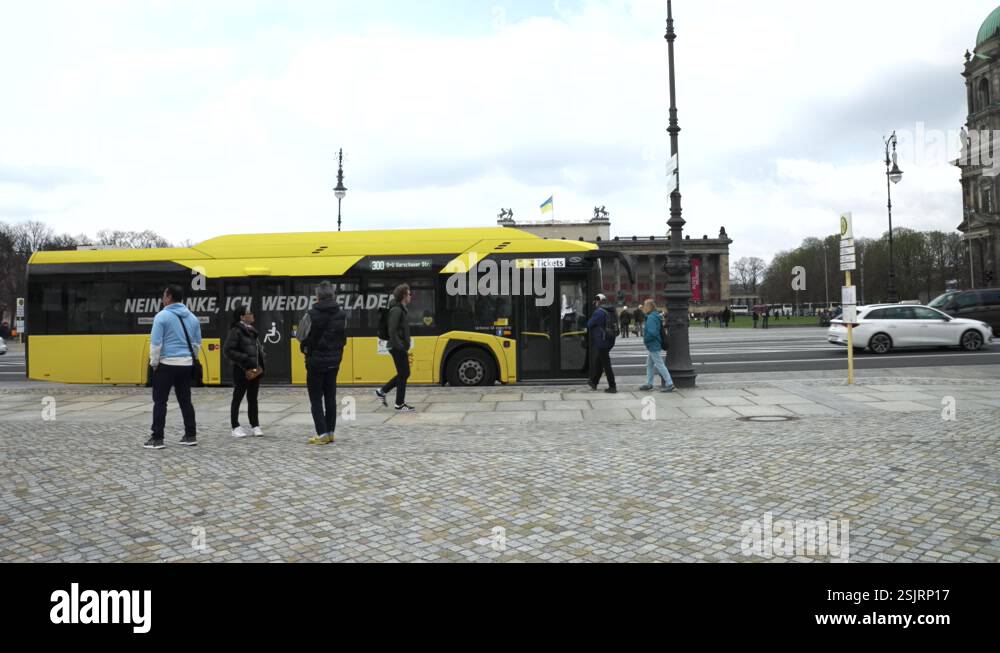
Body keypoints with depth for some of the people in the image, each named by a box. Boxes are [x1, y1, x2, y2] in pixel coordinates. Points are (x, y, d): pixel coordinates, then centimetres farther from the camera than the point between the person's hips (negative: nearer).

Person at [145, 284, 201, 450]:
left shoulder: (162, 316, -10)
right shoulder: (192, 317, 9)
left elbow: (155, 343, -13)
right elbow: (197, 344, 13)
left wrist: (154, 363, -2)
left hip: (167, 365, -5)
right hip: (186, 365, 6)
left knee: (160, 401, 1)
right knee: (185, 401, 11)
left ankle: (157, 438, 1)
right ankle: (191, 436, 12)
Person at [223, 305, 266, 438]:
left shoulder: (252, 331, 13)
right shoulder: (236, 331, -11)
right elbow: (227, 350, -17)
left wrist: (261, 362, 6)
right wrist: (245, 359, -20)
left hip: (255, 371, 7)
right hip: (242, 371, -7)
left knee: (253, 399, 12)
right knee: (237, 399, 5)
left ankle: (255, 426, 19)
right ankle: (236, 427, 13)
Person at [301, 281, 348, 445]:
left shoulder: (313, 314, -16)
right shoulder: (342, 314, 3)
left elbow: (307, 338, -15)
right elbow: (344, 338, 4)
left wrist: (304, 348, 5)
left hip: (316, 361, -5)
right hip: (334, 361, 6)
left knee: (316, 399, 2)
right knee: (330, 397, 12)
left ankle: (322, 433, -3)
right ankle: (330, 432, 15)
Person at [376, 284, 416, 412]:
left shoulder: (402, 309, 14)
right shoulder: (396, 310, -17)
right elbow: (392, 331, -23)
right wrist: (400, 347, -23)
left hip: (400, 348, 10)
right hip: (398, 348, -10)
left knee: (404, 373, 15)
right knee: (403, 374, -2)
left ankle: (382, 391, 23)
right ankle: (400, 405, 8)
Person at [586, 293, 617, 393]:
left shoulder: (598, 312, -17)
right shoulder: (611, 311, 9)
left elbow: (589, 324, -11)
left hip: (601, 341, -9)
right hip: (610, 340, 9)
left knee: (606, 364, -3)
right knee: (598, 362, 20)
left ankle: (612, 387, -1)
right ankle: (594, 382, 32)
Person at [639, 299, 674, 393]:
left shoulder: (651, 318, -21)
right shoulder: (655, 316, 10)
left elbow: (652, 332, -28)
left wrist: (645, 339, -14)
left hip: (654, 346, -11)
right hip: (652, 346, 11)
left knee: (660, 365, -4)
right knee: (649, 365, 17)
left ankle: (669, 384, 1)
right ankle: (649, 384, 25)